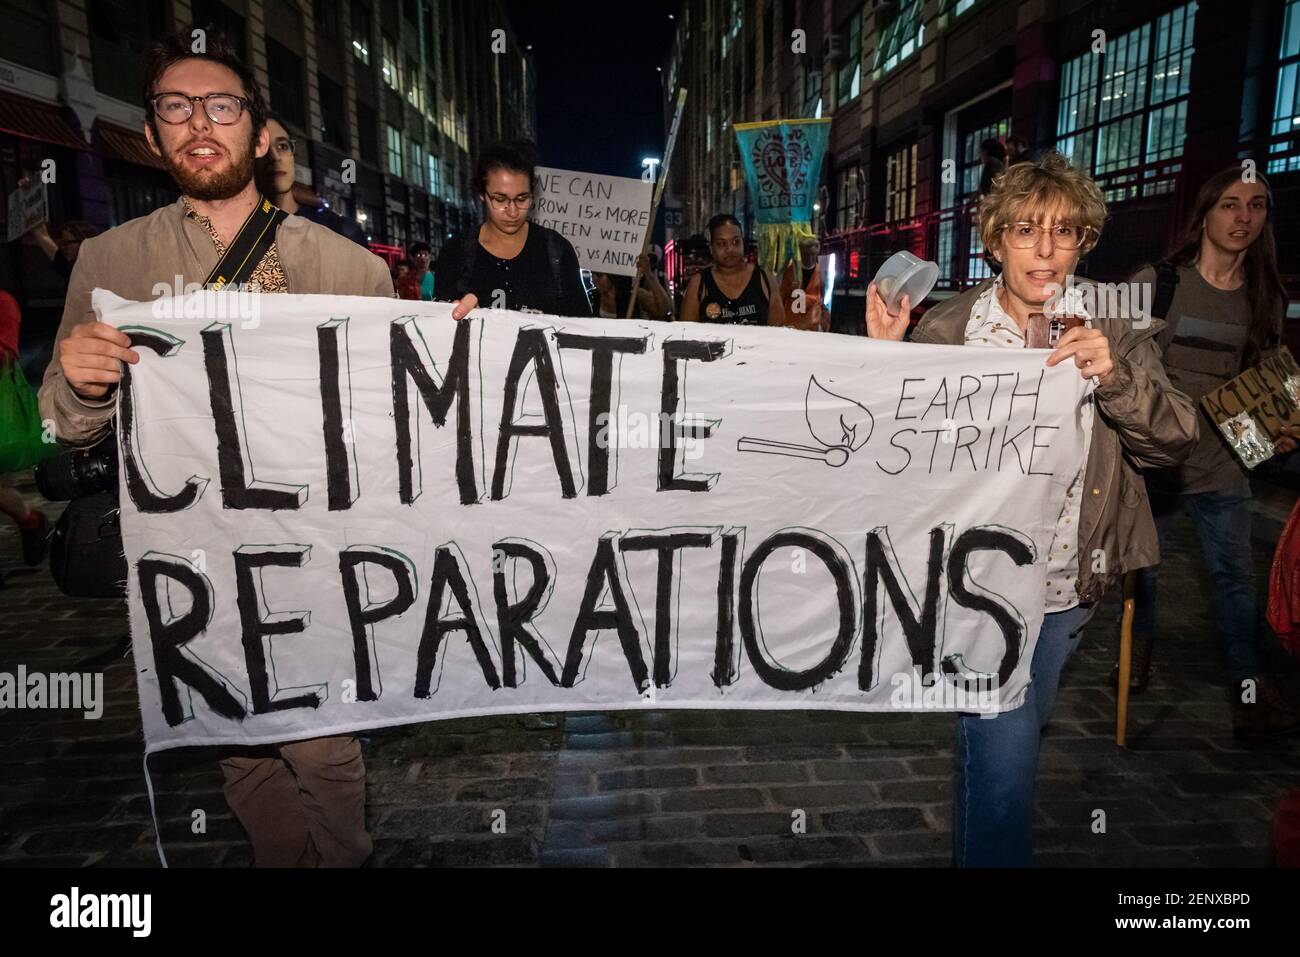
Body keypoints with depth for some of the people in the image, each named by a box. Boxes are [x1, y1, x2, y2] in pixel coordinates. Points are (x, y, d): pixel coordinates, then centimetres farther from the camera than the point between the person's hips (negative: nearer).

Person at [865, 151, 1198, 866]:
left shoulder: (1112, 335, 0)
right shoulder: (942, 332, -8)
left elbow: (1175, 442, -7)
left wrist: (1115, 377, -24)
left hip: (1068, 588, 4)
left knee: (1001, 743, 23)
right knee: (1004, 756, -10)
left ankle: (974, 845, 50)